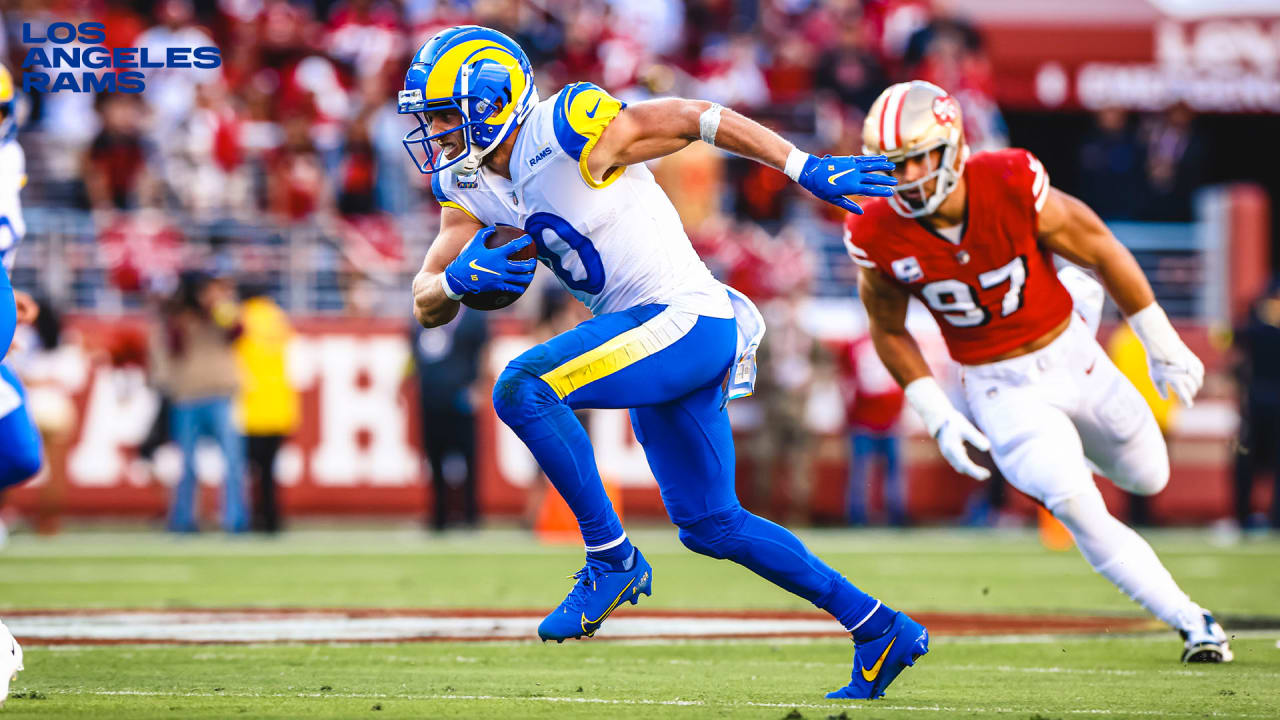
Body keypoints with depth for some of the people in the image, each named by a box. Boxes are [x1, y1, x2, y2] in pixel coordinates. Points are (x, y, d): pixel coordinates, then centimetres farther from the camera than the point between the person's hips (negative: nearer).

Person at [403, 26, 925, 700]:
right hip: (644, 335, 10)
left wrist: (810, 171, -13)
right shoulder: (466, 187, 6)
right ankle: (881, 632, 25)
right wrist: (458, 277, -19)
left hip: (685, 319, -10)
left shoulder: (569, 130, -18)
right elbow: (428, 307, 5)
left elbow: (699, 118, -12)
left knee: (523, 387, -26)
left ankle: (612, 559, -14)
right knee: (710, 525, 16)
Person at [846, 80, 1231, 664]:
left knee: (1147, 478, 17)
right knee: (1075, 506, -17)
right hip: (1001, 391, -1)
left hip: (1072, 358, 1)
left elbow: (1101, 250, -10)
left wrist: (1163, 347, -2)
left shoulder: (1013, 188, -26)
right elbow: (889, 332, -1)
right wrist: (938, 418, -8)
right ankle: (1189, 621, -4)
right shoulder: (880, 237, -20)